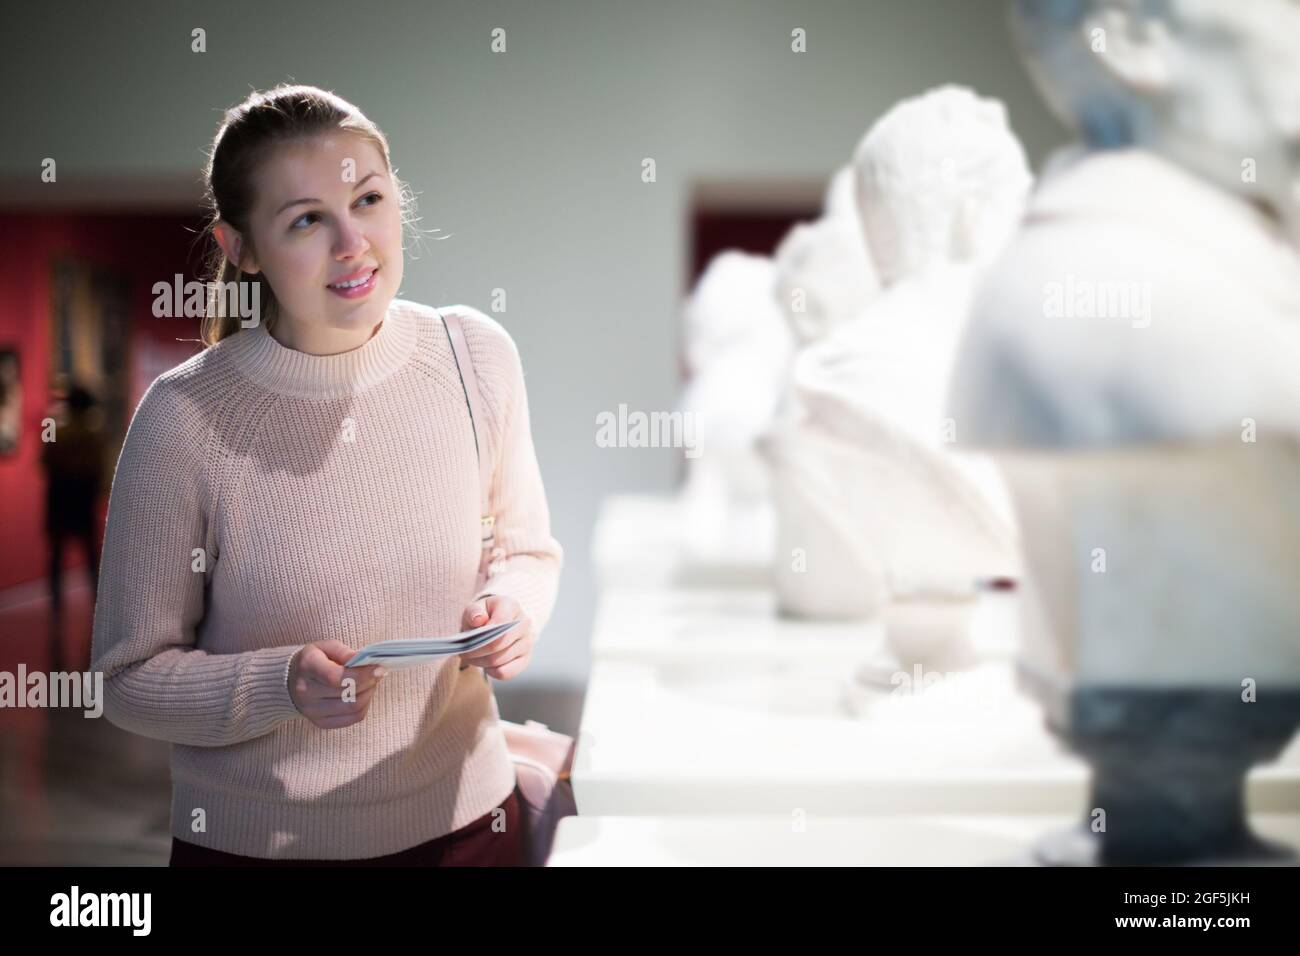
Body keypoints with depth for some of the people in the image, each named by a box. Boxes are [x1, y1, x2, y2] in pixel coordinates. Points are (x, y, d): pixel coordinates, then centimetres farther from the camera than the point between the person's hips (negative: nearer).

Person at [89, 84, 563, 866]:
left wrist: (513, 606, -13)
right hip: (253, 838, -2)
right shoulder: (184, 419, -17)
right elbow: (130, 676, -9)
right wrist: (283, 685, -24)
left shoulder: (477, 355, -8)